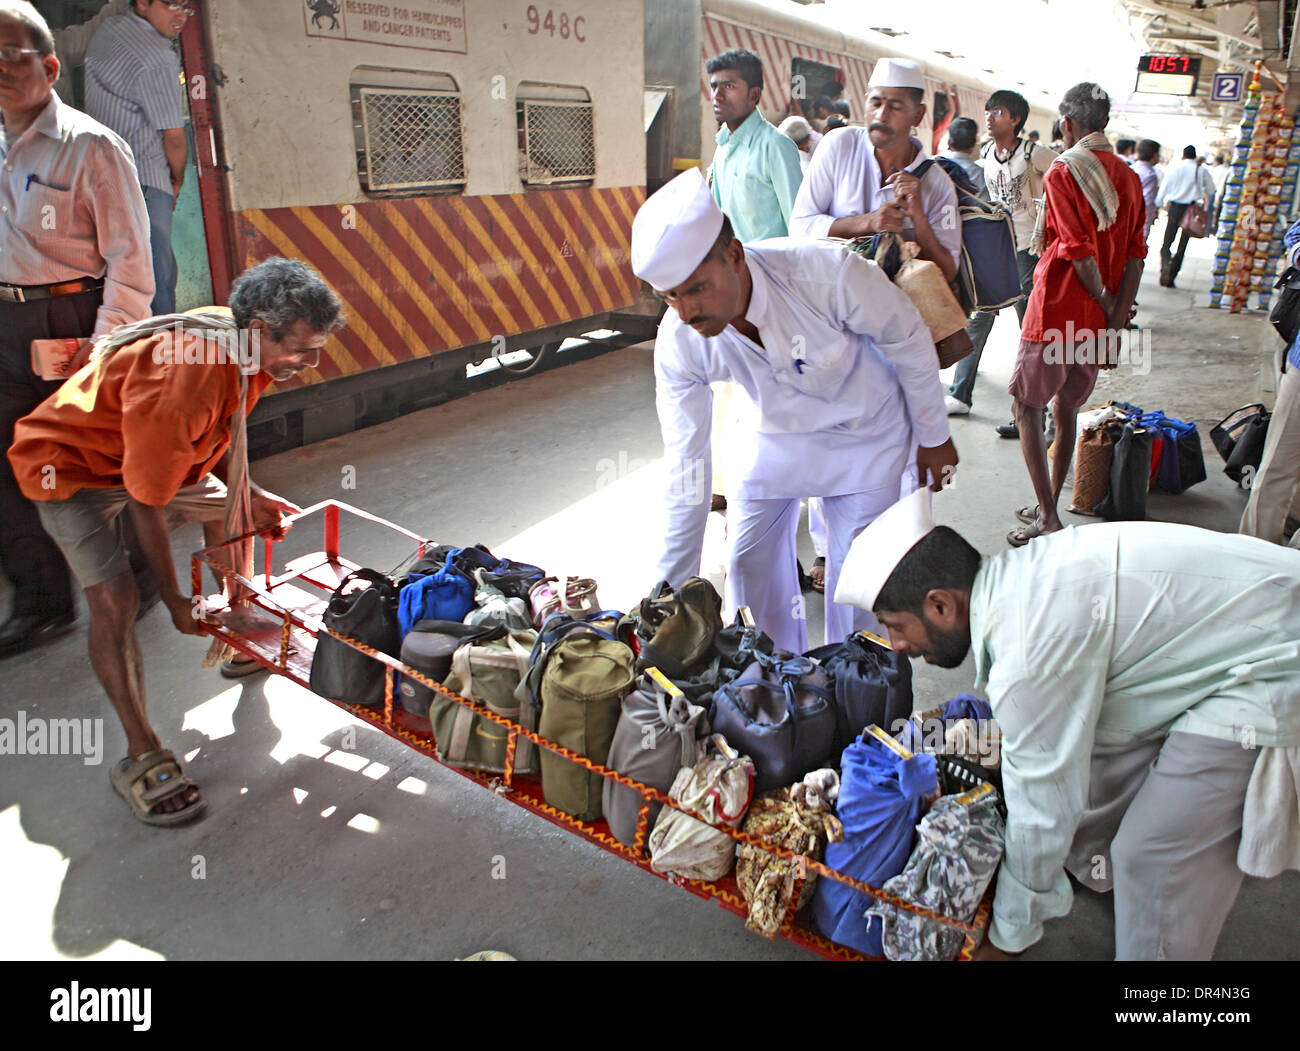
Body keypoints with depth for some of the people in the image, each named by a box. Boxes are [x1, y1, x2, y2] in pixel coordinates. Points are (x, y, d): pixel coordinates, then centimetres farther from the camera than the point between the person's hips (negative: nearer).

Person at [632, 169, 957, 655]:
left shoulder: (829, 273, -37)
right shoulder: (678, 341, -26)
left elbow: (911, 343, -17)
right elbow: (686, 469, -18)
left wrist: (934, 438, -2)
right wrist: (671, 593, -14)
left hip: (866, 432, -2)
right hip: (770, 435, 3)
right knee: (748, 564, 6)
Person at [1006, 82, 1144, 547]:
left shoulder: (1062, 173, -12)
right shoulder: (1129, 178, 9)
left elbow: (1079, 250, -17)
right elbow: (1135, 255, 4)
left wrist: (1105, 302, -5)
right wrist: (1116, 319, 2)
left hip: (1056, 312, -7)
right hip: (1097, 322, 7)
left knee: (1027, 407, 3)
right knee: (1066, 409, 17)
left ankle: (1047, 517, -1)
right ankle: (1049, 506, 26)